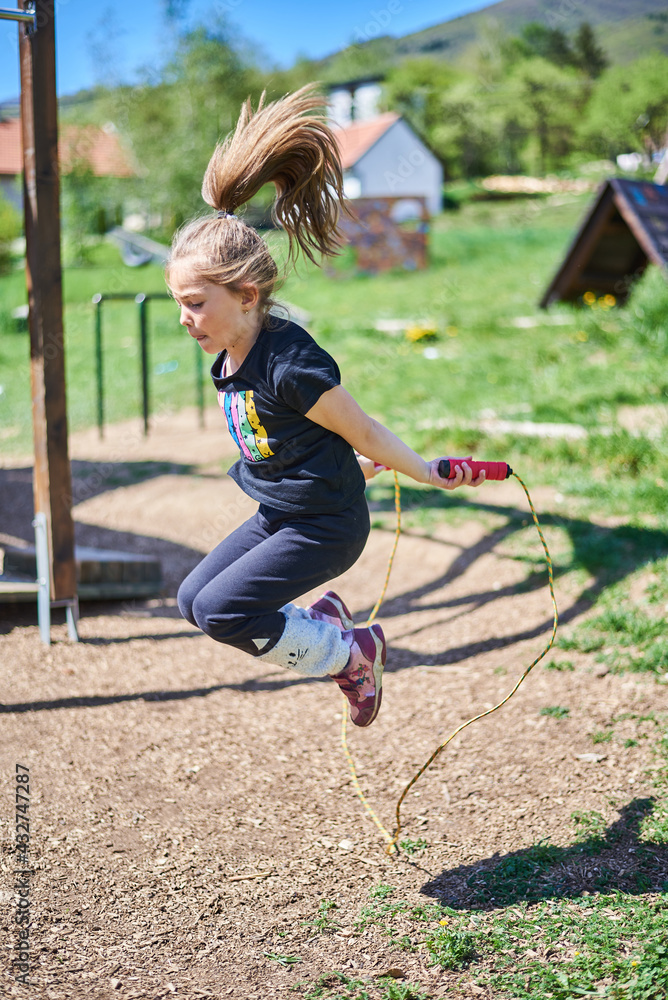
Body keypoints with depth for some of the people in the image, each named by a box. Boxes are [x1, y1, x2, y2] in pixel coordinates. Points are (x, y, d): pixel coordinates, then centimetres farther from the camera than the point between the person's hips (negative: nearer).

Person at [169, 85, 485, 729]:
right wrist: (359, 465, 27)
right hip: (279, 514, 9)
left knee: (220, 610, -16)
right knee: (193, 599, 9)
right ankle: (322, 625, 20)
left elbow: (362, 432, -13)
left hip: (326, 525, -9)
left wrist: (426, 473, -3)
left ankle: (351, 653, 2)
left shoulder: (291, 366, -27)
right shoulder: (229, 362, 2)